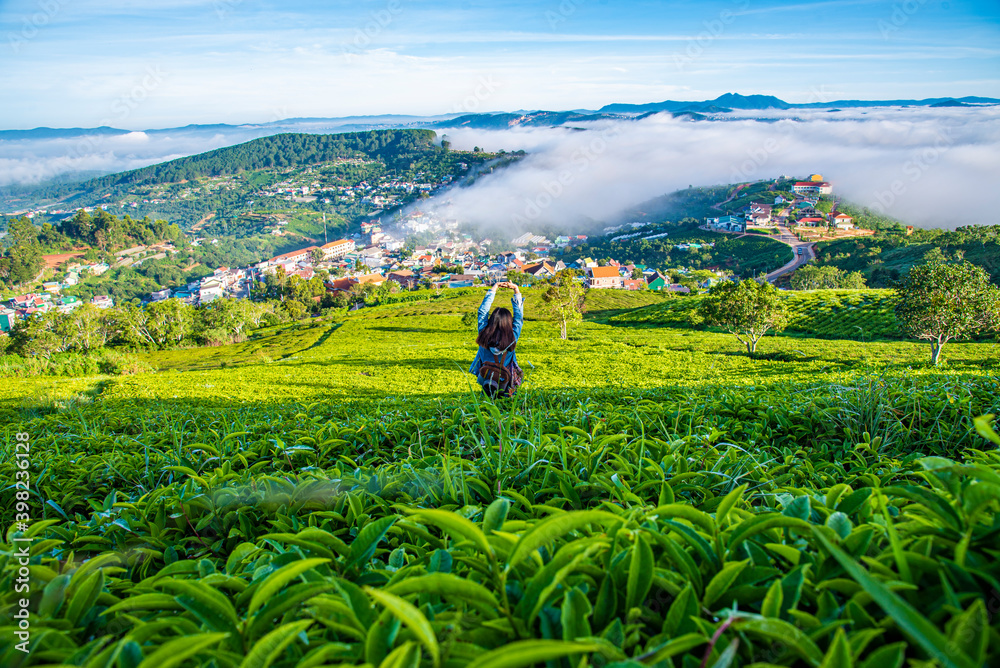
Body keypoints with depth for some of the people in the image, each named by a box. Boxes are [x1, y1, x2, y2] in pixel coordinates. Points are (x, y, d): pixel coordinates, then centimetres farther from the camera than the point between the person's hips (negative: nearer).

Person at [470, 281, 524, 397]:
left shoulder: (484, 335, -16)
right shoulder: (512, 339, -19)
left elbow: (482, 311, -2)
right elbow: (519, 317, -5)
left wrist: (494, 288, 5)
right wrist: (517, 291, 3)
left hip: (485, 383, 2)